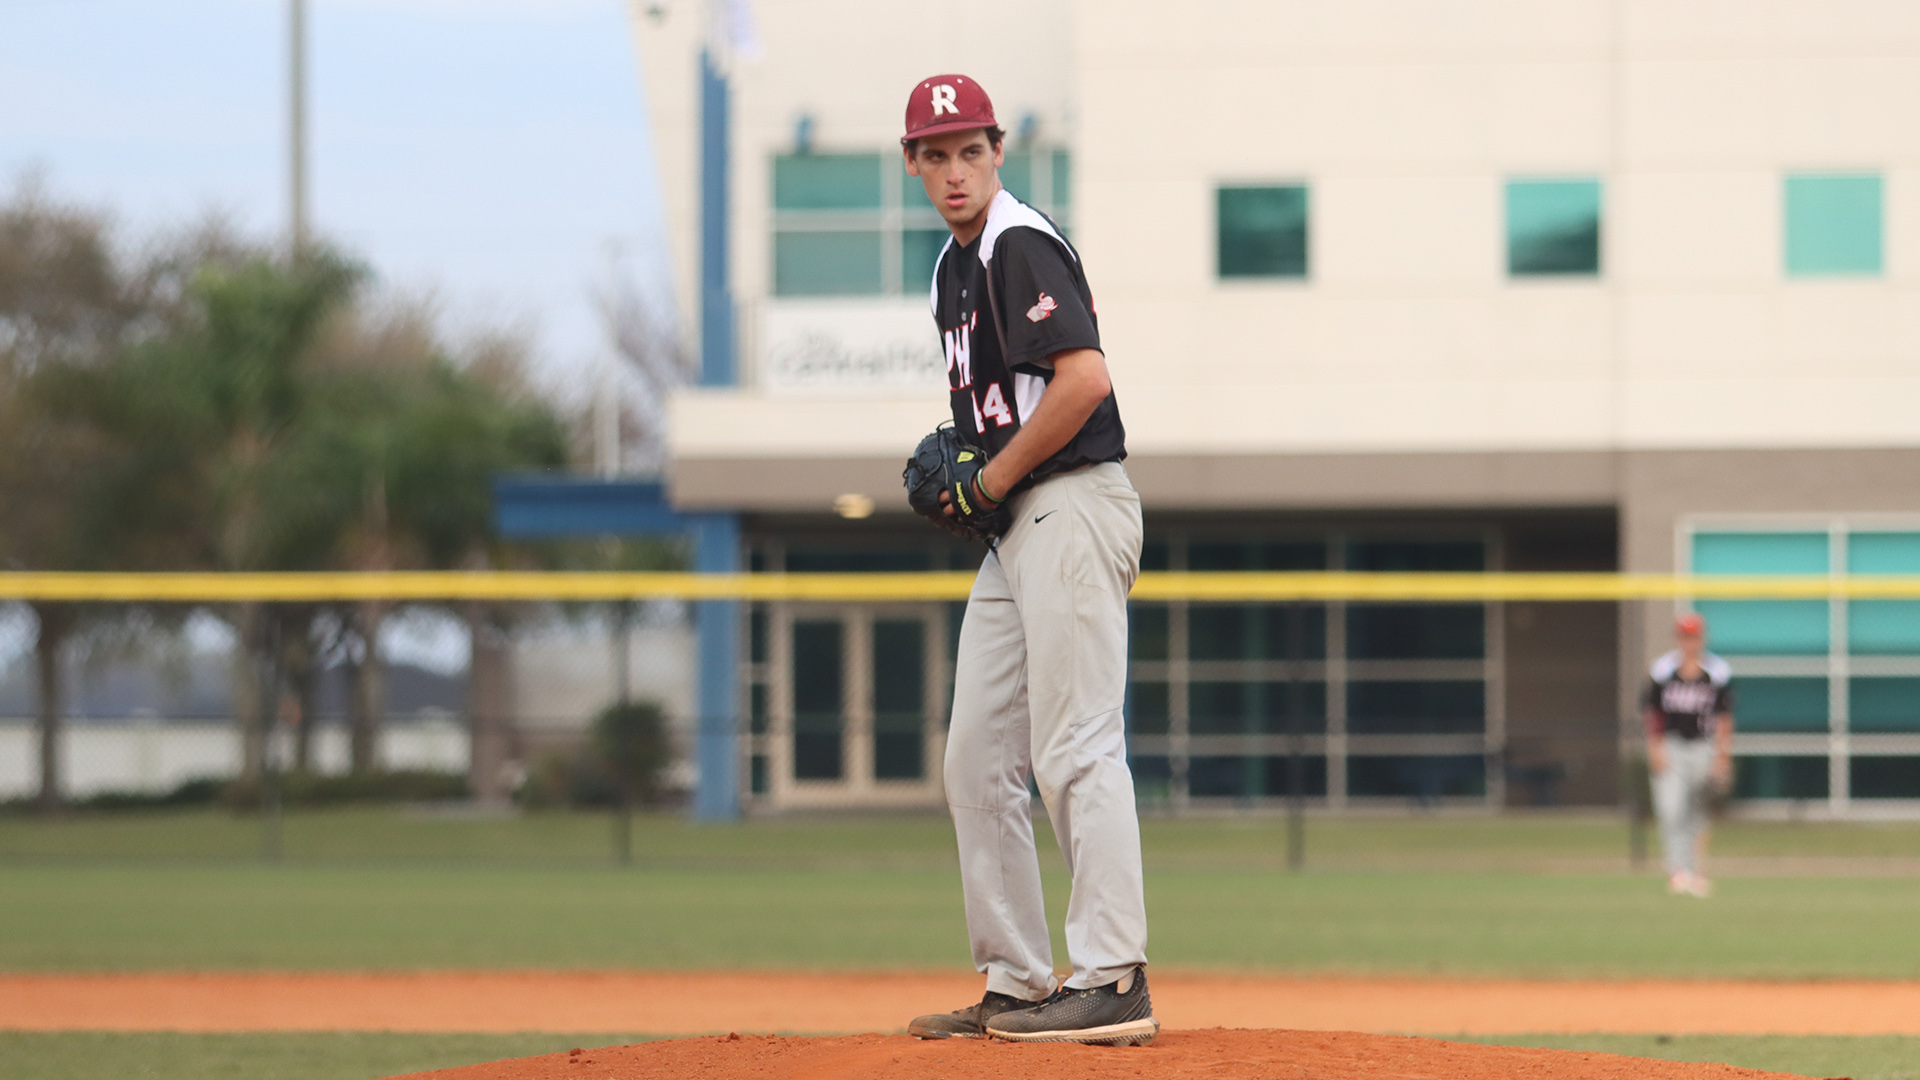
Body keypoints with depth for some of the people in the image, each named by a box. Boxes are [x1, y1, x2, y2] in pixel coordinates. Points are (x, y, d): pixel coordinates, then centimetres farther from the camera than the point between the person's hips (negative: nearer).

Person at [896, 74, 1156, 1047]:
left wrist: (989, 482, -15)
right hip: (1016, 529, 10)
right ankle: (1017, 986, 15)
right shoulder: (956, 264, 18)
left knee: (1075, 749, -12)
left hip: (1074, 505, -10)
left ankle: (1113, 982, -13)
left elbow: (1085, 377, -24)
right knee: (977, 760, 10)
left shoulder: (1021, 245, -12)